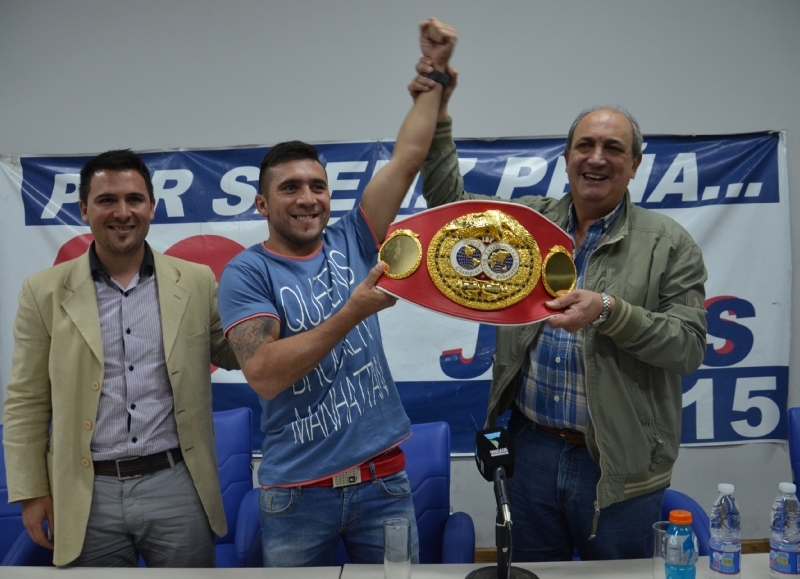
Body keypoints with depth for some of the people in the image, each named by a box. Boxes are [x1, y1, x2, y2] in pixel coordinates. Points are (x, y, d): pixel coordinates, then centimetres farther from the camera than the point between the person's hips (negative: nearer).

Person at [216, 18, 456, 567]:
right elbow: (265, 375, -21)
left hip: (384, 478, 3)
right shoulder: (246, 272, -8)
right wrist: (353, 311, -25)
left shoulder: (350, 243, 3)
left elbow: (407, 158, 2)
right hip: (298, 491, -2)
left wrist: (435, 70, 1)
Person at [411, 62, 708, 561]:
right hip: (532, 449, 3)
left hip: (618, 464, -3)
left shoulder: (669, 244, -5)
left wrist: (609, 311, -26)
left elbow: (689, 347, -10)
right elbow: (450, 201, 4)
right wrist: (438, 116, -8)